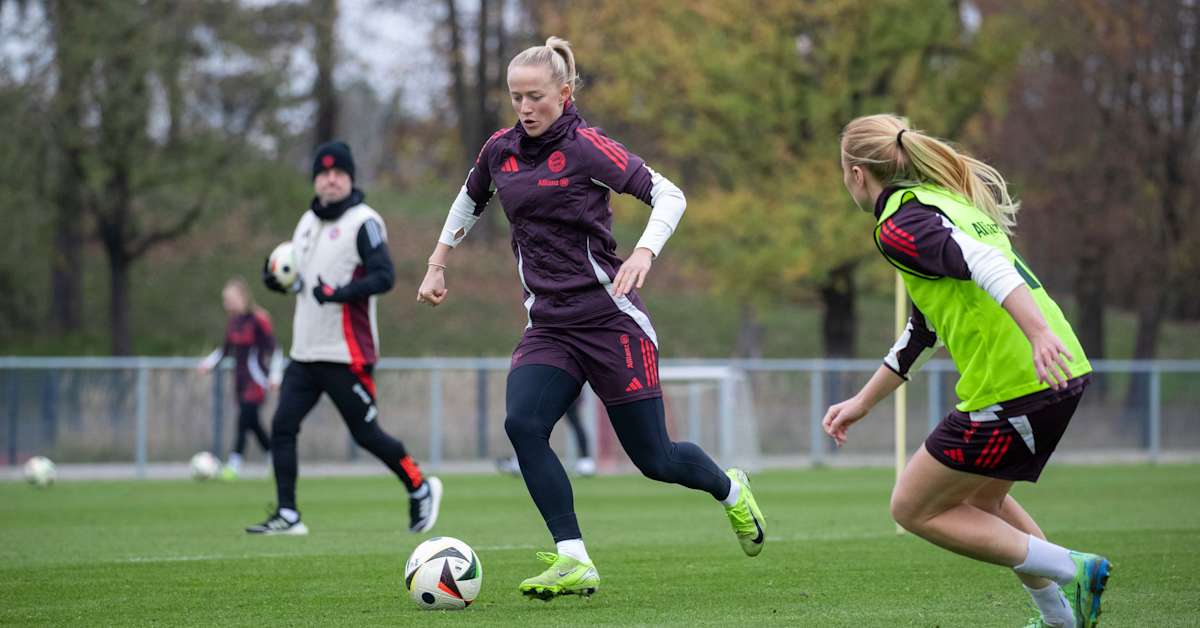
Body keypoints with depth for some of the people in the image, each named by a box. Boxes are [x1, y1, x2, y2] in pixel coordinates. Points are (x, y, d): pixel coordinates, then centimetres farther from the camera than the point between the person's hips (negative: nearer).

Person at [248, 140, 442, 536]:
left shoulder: (362, 221, -8)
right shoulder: (308, 222, 16)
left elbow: (384, 276, -17)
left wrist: (339, 293, -29)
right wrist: (277, 280, 4)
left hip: (347, 354, -7)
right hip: (305, 353, 8)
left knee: (365, 433, -2)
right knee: (282, 427, -3)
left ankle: (420, 489, 18)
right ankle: (287, 515, -1)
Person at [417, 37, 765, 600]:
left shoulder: (585, 147, -11)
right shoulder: (499, 151, 6)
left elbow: (668, 195, -13)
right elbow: (469, 202, 27)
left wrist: (644, 252, -29)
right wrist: (436, 267, 25)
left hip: (609, 319, -5)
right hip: (548, 327, 5)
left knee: (654, 459, 1)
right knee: (521, 423, -22)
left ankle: (731, 490, 35)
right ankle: (573, 563, -18)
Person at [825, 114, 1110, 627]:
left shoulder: (898, 223, -6)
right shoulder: (941, 201, 24)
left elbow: (982, 262, -25)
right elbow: (924, 329, 32)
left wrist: (1039, 332, -37)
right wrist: (862, 403, 37)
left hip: (1011, 387, -9)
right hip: (1066, 374, 9)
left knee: (913, 509, 5)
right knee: (980, 498, 28)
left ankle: (1069, 571, -2)